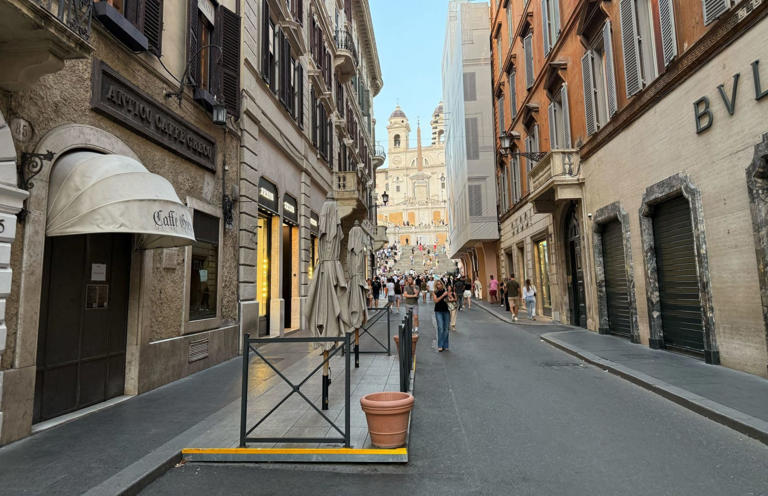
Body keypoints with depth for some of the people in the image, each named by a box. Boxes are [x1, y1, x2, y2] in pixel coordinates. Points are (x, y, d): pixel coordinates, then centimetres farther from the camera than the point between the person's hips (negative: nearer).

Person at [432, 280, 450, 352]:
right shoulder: (435, 292, 3)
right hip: (438, 311, -2)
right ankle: (440, 346, -6)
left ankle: (445, 345, 13)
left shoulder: (446, 291, 7)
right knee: (440, 328, -11)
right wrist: (443, 295, -16)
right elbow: (436, 300, -11)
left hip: (446, 311, 2)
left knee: (446, 329, 4)